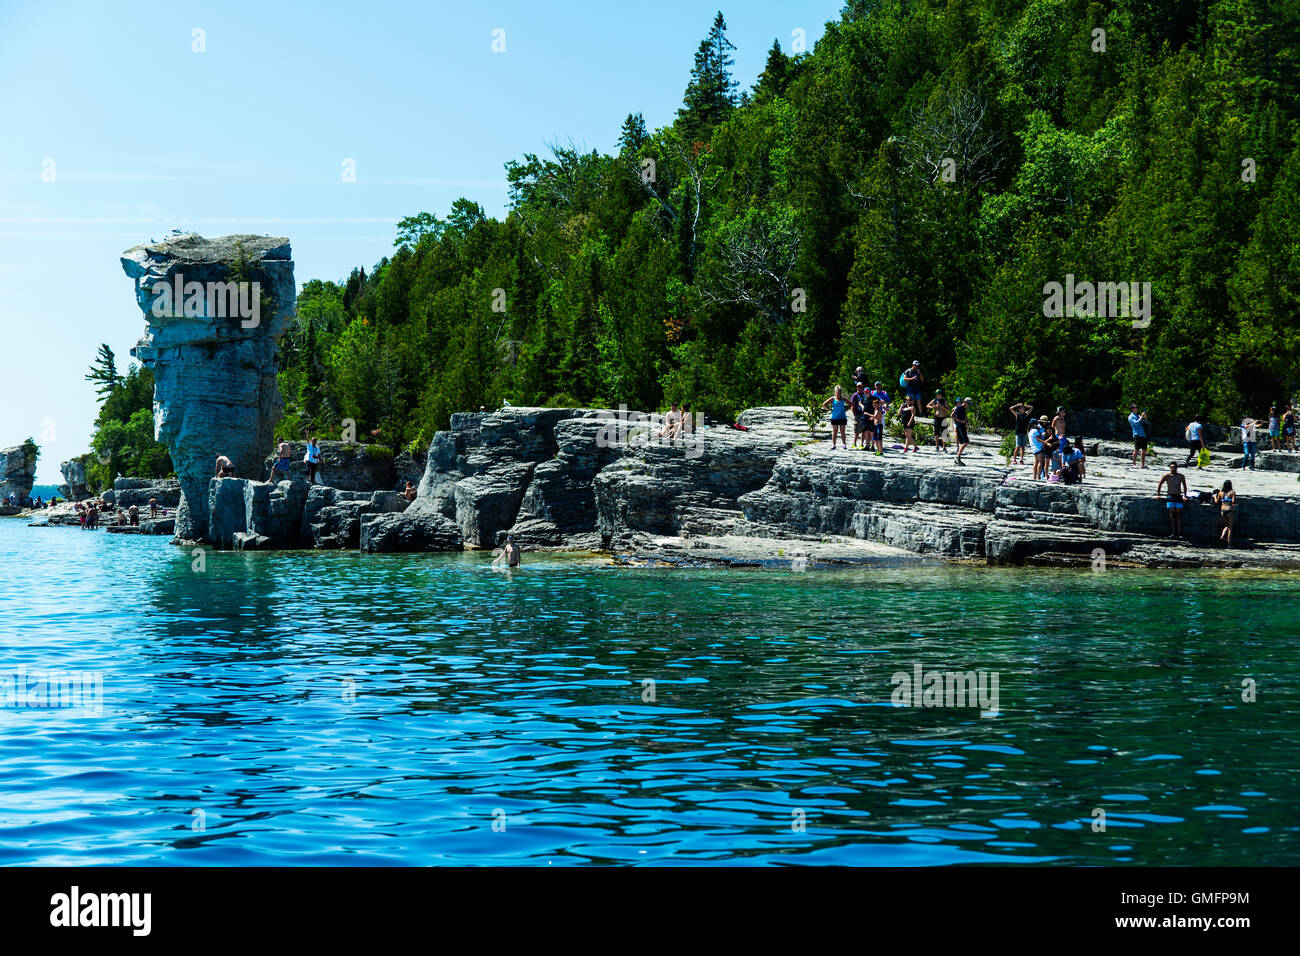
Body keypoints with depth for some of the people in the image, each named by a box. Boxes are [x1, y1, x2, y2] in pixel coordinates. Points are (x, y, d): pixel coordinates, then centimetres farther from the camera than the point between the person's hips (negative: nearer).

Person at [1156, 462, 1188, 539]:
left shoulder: (1181, 477, 6)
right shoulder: (1166, 476, -1)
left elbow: (1185, 486, 20)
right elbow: (1159, 485, 10)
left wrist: (1185, 496, 17)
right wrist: (1158, 494, 8)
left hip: (1179, 496, 1)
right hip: (1170, 496, -1)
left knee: (1179, 514, -4)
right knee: (1172, 513, -8)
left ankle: (1179, 533, -4)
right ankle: (1173, 532, -9)